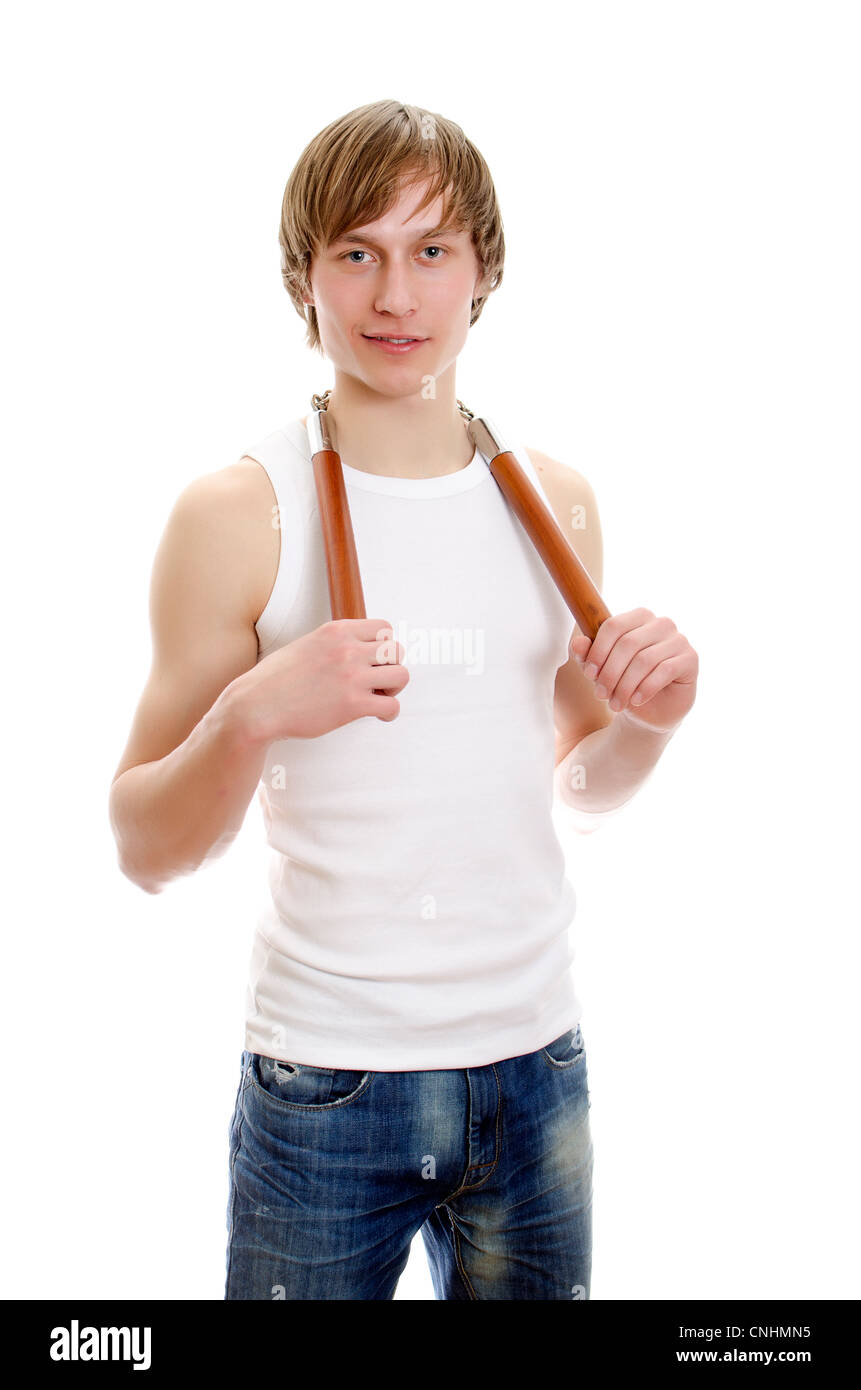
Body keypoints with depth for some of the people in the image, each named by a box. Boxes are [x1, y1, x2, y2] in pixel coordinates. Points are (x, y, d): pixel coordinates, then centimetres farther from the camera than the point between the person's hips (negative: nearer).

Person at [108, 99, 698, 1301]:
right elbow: (146, 851, -8)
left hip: (534, 1065, 4)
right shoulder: (238, 512, -9)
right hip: (324, 1082, -3)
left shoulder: (556, 500, 3)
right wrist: (254, 714, -25)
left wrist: (646, 724, -7)